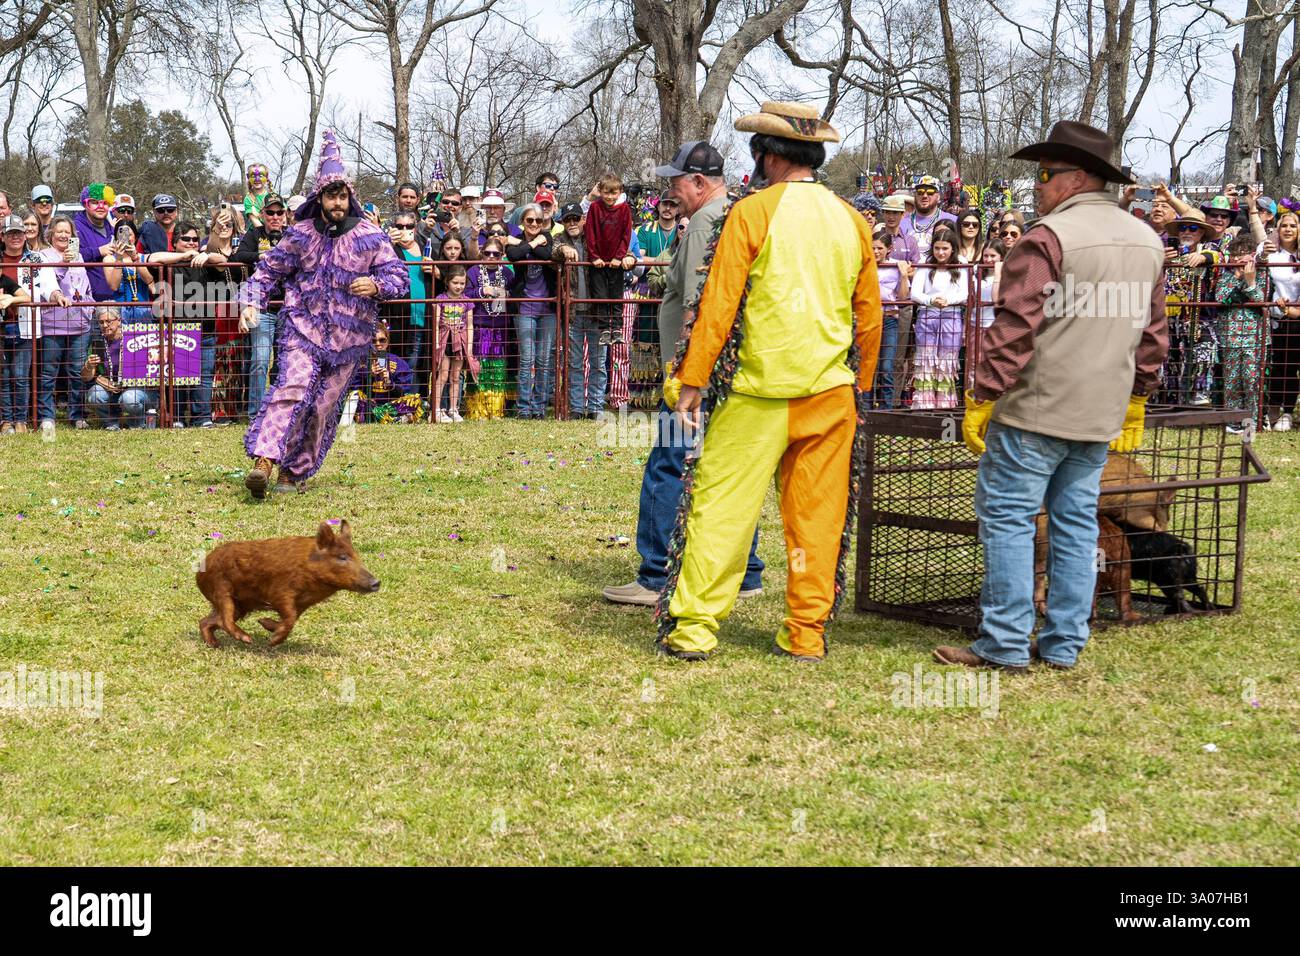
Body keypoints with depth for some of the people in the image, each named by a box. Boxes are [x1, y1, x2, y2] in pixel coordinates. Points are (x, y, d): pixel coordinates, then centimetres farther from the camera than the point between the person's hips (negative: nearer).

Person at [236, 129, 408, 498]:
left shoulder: (370, 237, 2)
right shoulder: (299, 235, 4)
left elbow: (400, 277, 2)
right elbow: (267, 271, 11)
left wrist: (376, 284, -20)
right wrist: (251, 303, -5)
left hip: (349, 337, 1)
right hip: (303, 326, -1)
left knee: (324, 406, 4)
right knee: (292, 388, -22)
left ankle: (295, 471, 17)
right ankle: (263, 461, -31)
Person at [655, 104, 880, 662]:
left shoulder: (753, 212, -6)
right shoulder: (851, 221, 9)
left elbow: (719, 302, -8)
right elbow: (869, 315, 14)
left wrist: (692, 382, -4)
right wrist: (860, 386, 24)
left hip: (759, 391, -4)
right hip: (831, 391, 4)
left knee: (721, 505, 0)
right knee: (817, 514, 8)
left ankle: (692, 627, 1)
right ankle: (807, 633, 12)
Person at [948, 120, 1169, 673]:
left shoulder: (1050, 236, -13)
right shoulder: (1147, 242, 11)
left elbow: (1014, 327, -16)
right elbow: (1152, 335, 16)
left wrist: (981, 399, -12)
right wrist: (1136, 402, 22)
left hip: (1035, 409, -7)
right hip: (1102, 418, 7)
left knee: (1007, 518, -1)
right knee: (1076, 520, 12)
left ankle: (1005, 645, 0)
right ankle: (1064, 645, 16)